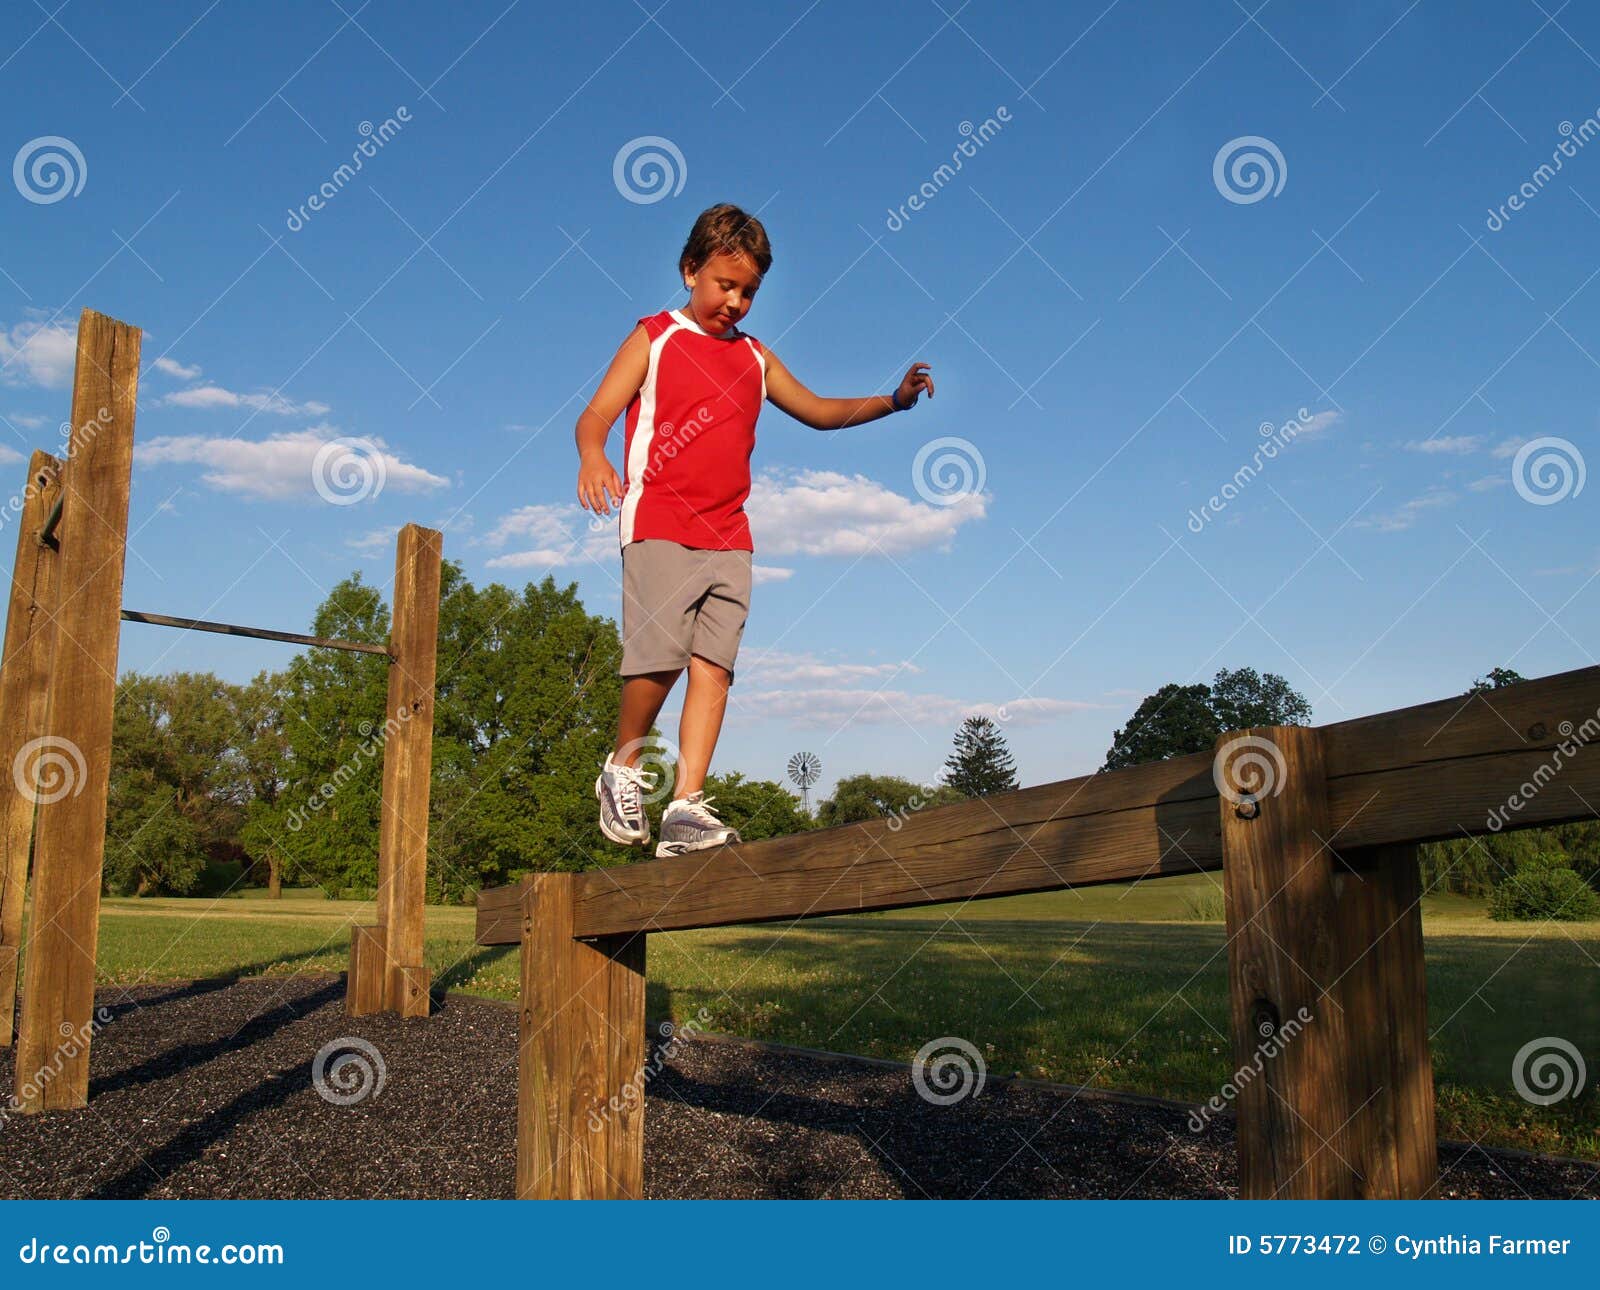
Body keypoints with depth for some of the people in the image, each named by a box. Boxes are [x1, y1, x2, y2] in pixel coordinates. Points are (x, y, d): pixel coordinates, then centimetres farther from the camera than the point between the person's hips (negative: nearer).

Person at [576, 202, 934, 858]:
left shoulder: (756, 359, 20)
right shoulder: (653, 340, 8)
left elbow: (819, 411, 29)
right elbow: (595, 415, -2)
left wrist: (893, 400, 17)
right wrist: (592, 456, -24)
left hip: (728, 537, 4)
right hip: (658, 525, -4)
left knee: (714, 663, -7)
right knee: (659, 653, -15)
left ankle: (685, 807, -7)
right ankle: (622, 769, 9)